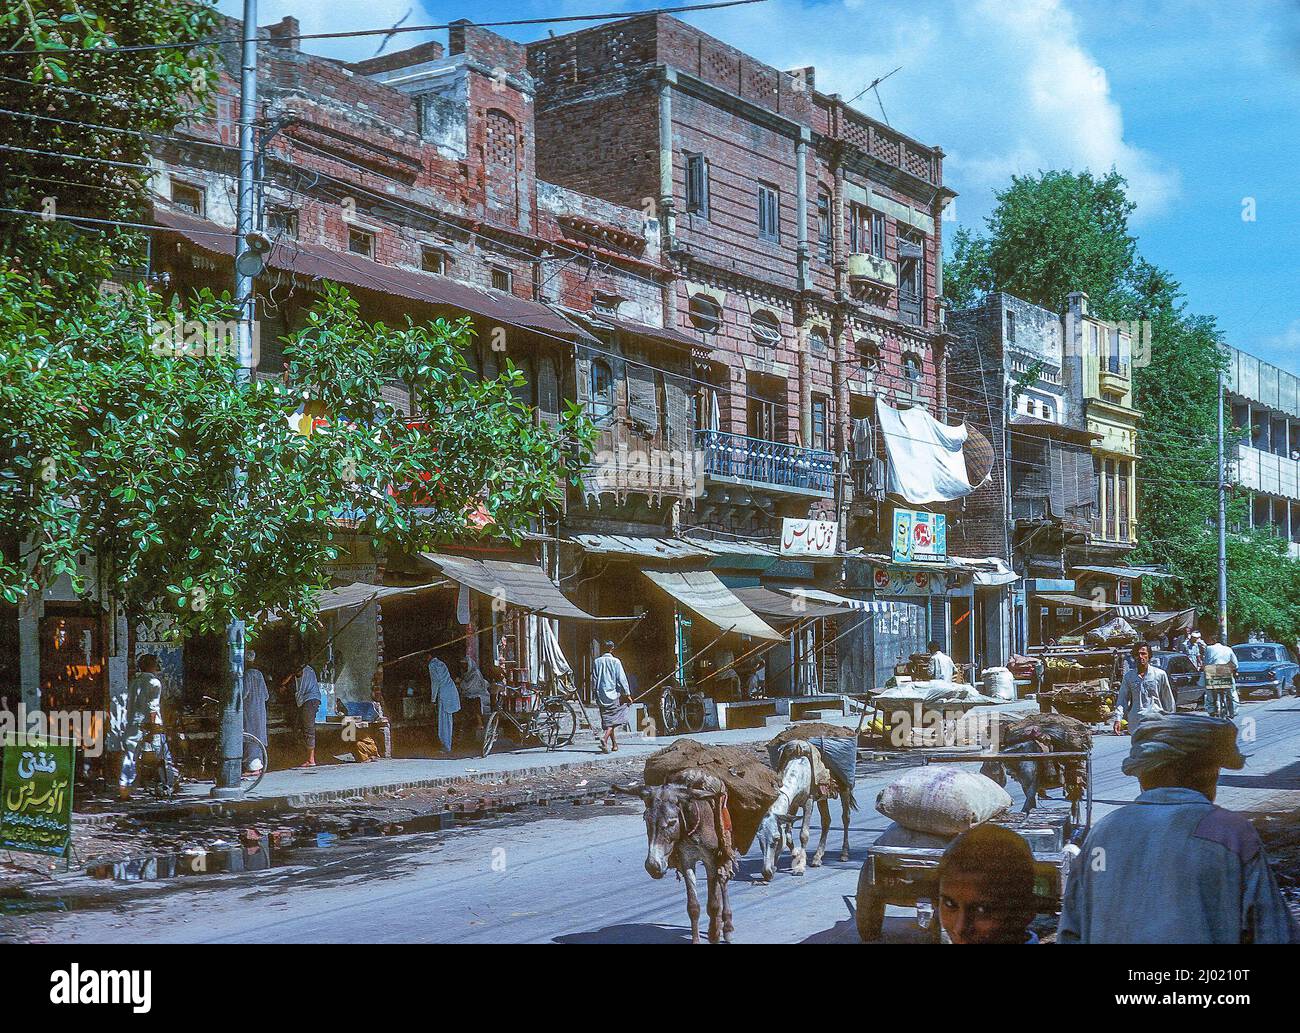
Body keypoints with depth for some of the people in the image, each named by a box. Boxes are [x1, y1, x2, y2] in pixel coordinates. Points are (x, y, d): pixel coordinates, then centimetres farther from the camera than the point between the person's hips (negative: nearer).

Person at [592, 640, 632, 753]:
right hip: (613, 694, -4)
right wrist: (627, 694, -3)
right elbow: (621, 679, -8)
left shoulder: (597, 662, 3)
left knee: (607, 720, 12)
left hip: (601, 695, 4)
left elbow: (594, 679, 6)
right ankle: (604, 738, -24)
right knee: (613, 719, -1)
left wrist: (595, 692, 18)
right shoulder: (615, 661, -8)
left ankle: (614, 744, 18)